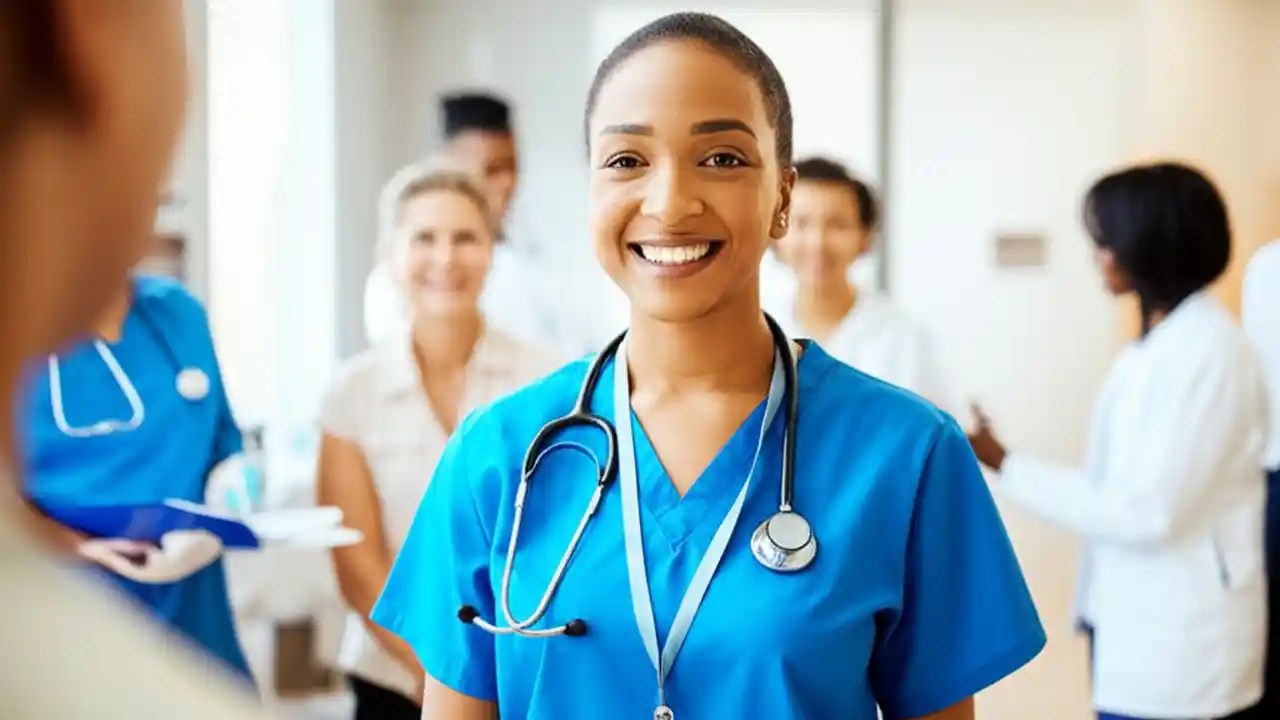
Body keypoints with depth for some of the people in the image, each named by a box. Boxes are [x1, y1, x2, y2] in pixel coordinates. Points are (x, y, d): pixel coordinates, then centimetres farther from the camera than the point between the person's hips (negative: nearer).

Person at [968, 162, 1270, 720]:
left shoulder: (1206, 350, -18)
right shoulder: (1158, 342, 9)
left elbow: (1145, 510, -21)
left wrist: (1002, 465, -17)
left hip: (1176, 640, -8)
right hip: (1135, 624, 8)